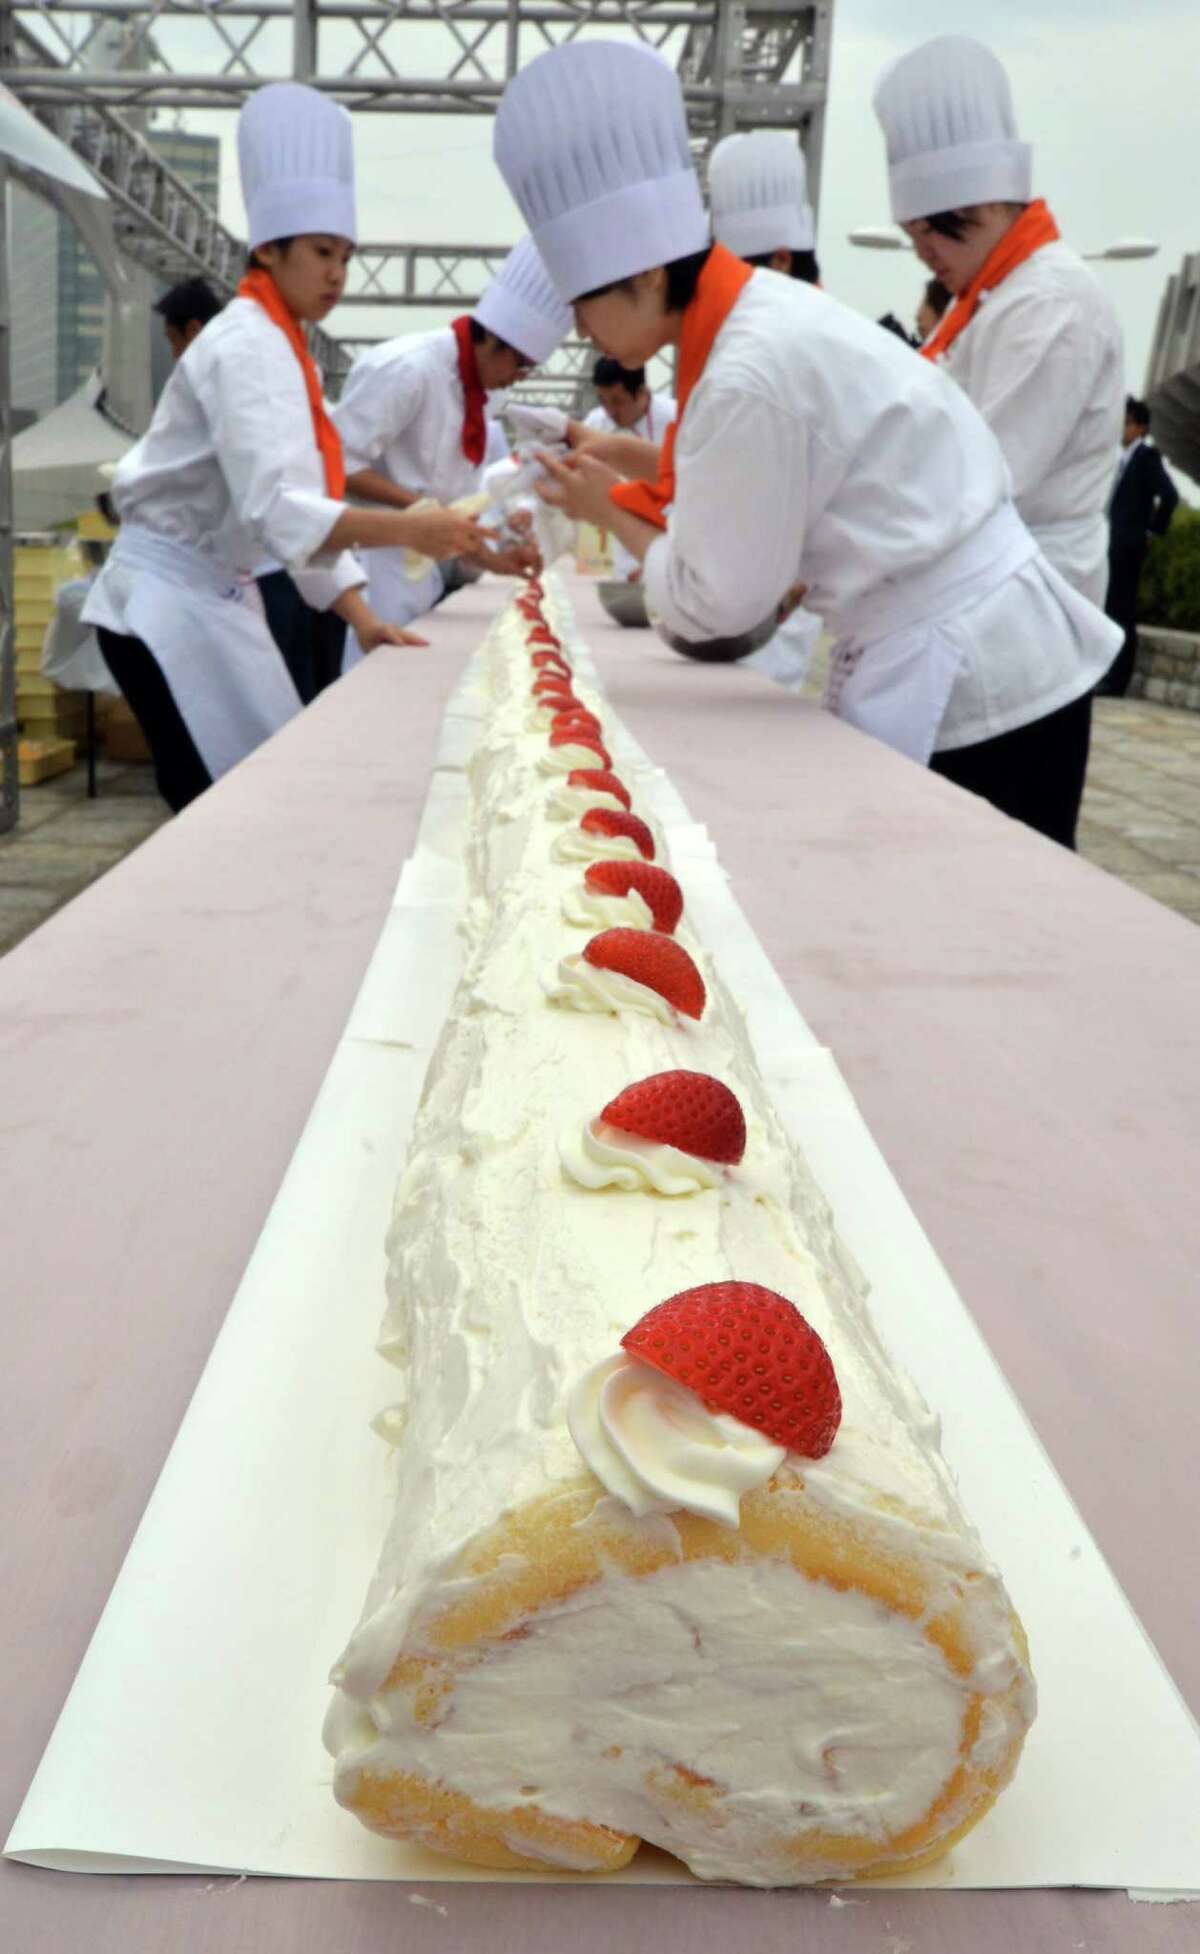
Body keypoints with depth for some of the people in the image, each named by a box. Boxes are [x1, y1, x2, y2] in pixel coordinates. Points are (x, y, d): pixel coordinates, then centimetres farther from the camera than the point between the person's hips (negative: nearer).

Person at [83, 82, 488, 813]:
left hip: (212, 596, 9)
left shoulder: (283, 349, 12)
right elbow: (275, 509, -32)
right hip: (165, 600, -9)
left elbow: (308, 503, 9)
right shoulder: (245, 347, -18)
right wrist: (412, 528, -41)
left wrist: (363, 618, -2)